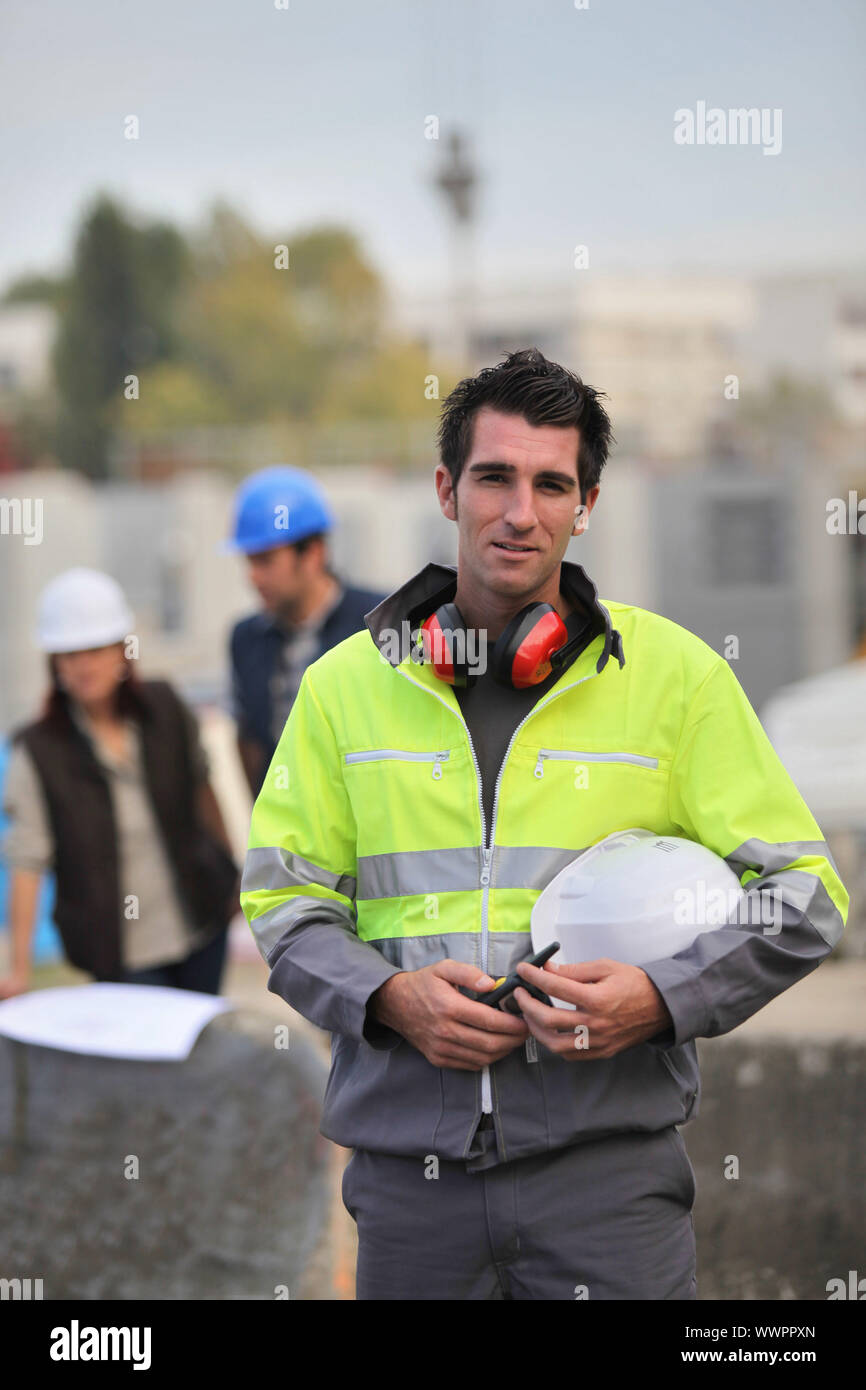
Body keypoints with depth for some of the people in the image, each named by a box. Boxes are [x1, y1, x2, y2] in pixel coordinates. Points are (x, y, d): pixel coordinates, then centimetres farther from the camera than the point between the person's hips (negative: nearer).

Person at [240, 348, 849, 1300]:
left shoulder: (676, 674, 3)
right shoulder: (345, 684, 8)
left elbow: (801, 898, 4)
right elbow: (282, 898, 9)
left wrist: (663, 998, -12)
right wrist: (390, 997, -10)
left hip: (608, 1159, -1)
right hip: (407, 1166, 2)